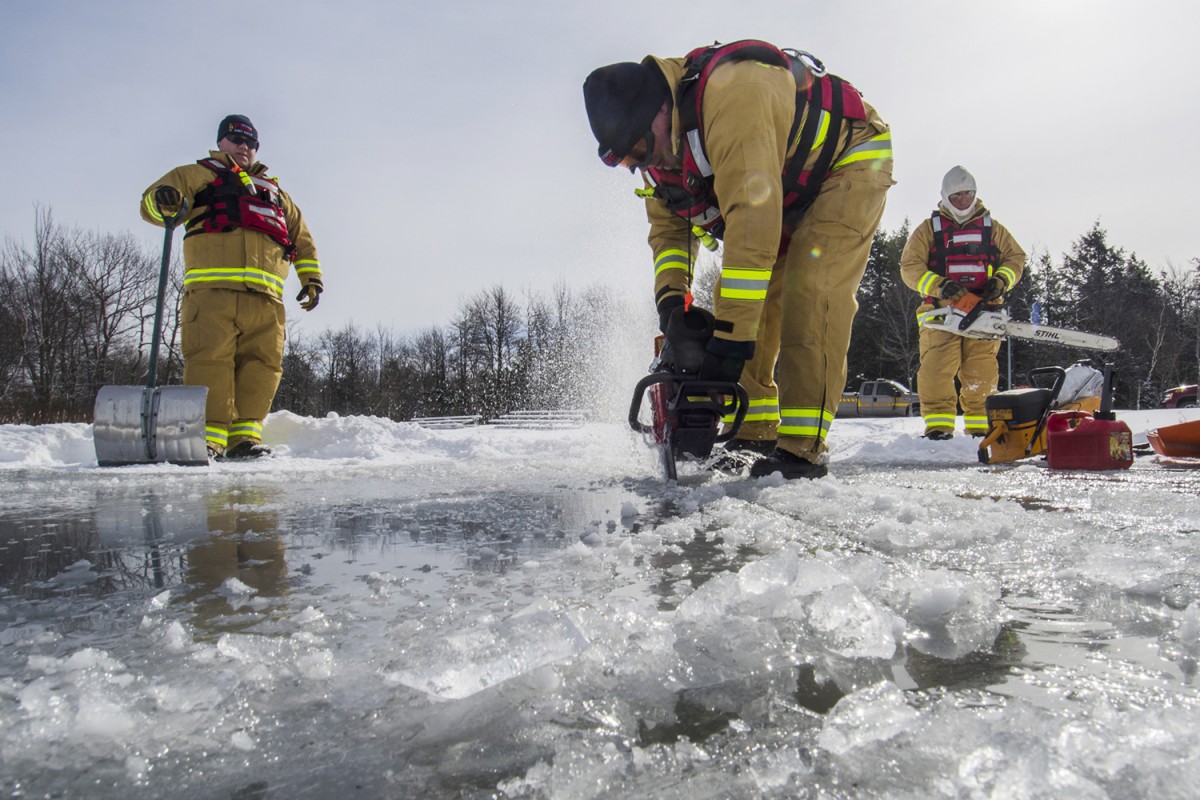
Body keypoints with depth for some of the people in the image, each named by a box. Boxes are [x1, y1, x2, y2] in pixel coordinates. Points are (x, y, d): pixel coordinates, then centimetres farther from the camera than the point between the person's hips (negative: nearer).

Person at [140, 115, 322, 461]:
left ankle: (245, 436, -4)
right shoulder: (198, 175, 23)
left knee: (263, 363, -7)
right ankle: (208, 437, -13)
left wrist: (311, 278, 21)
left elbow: (302, 238, 35)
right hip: (212, 289, -3)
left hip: (264, 296, 4)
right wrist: (163, 200, -16)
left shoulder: (274, 192, 35)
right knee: (210, 360, -14)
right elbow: (152, 203, 9)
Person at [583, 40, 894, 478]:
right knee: (740, 301, -1)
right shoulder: (661, 145, -11)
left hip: (849, 159, -8)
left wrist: (731, 335, -45)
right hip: (785, 196, 8)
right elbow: (667, 225, -1)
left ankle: (803, 447, -22)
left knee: (810, 292, -25)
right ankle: (754, 433, 5)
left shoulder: (730, 94, -39)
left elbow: (752, 217, -44)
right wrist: (670, 294, -20)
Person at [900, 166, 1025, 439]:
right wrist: (938, 285, -16)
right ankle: (938, 425, -12)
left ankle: (980, 425, 5)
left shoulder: (991, 227, 19)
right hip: (941, 309, -2)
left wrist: (1000, 280, -4)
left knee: (981, 372, -2)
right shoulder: (928, 229, 10)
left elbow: (1015, 257, 17)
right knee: (937, 367, -14)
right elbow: (910, 267, 0)